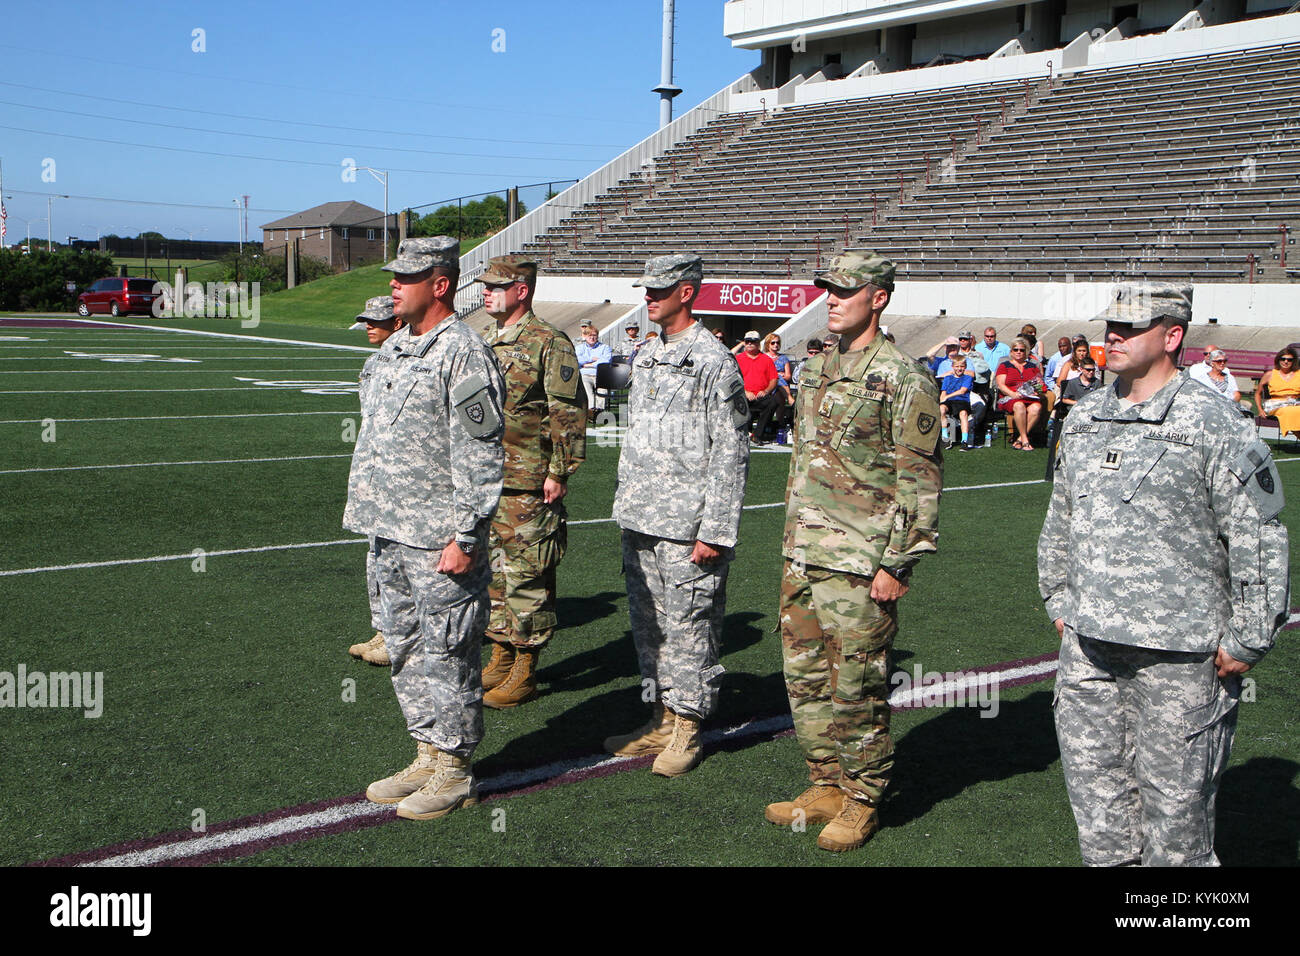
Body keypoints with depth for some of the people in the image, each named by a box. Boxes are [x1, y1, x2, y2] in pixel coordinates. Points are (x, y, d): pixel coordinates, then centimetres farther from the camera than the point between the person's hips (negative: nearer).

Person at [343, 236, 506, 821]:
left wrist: (465, 536, -19)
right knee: (405, 651, 16)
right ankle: (428, 757, 28)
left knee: (446, 655, 0)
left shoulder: (463, 353, -14)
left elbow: (480, 458, -17)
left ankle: (454, 772, 12)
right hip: (390, 533, 9)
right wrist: (370, 512, 21)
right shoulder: (395, 347, 14)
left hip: (439, 540, -9)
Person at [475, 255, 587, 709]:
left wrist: (559, 472, -15)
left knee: (527, 579, -2)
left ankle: (525, 672, 7)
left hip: (527, 487, -8)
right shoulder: (491, 344, 15)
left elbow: (569, 413, -13)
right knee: (493, 574, 13)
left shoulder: (549, 343, -10)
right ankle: (501, 659, 25)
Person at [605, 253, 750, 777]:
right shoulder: (647, 356, 15)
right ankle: (662, 719, 25)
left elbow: (730, 455, -13)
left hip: (685, 525, -8)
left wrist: (714, 532, -17)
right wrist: (625, 506, 18)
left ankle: (687, 730, 11)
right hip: (640, 520, 8)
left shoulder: (714, 362, -11)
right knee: (647, 622, 13)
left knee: (687, 626, -1)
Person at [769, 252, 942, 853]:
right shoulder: (816, 370, 14)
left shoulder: (903, 380, -10)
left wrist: (897, 565, -14)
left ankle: (861, 801, 16)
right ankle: (825, 786, 27)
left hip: (859, 563, -8)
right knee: (806, 677, 13)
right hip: (803, 557, 8)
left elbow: (920, 482, -11)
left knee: (856, 687, 1)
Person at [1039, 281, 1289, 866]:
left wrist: (1246, 642, -8)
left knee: (1173, 792, 3)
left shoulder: (1214, 425, -9)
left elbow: (1260, 541, -9)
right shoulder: (1084, 417, 11)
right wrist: (1058, 600, 21)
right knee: (1093, 782, 14)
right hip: (1087, 642, 6)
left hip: (1179, 650, -6)